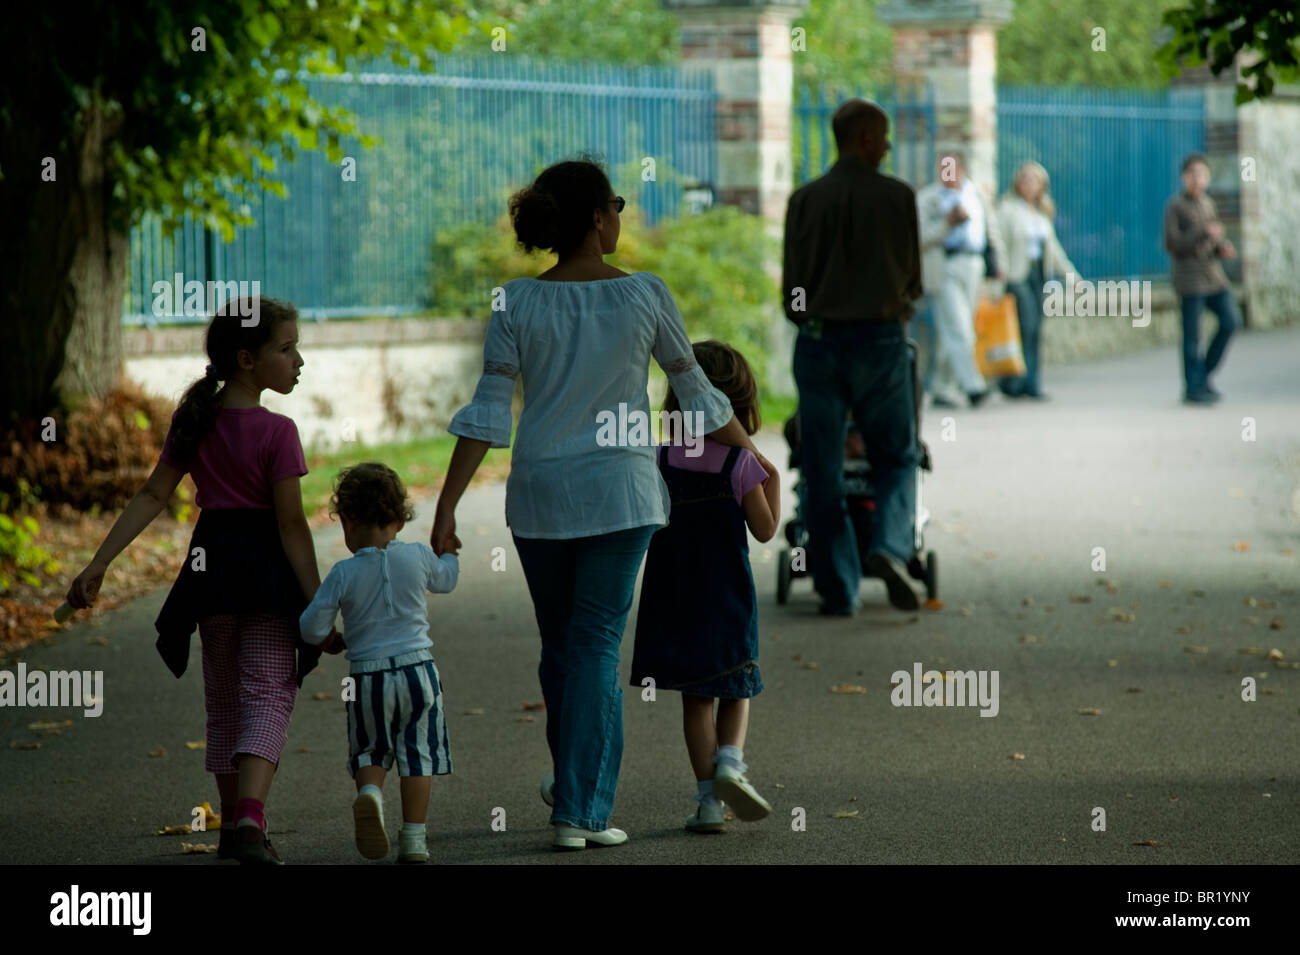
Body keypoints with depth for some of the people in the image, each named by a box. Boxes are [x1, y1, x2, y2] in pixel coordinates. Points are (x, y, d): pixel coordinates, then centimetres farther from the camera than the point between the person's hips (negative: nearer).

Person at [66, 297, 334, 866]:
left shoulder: (195, 422, 4)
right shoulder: (276, 432, -13)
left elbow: (153, 495, 2)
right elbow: (291, 525, -14)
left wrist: (99, 564, 4)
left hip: (210, 564, 6)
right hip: (265, 568, -6)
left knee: (224, 700, 18)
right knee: (268, 693, -5)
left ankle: (233, 824, 25)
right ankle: (250, 818, -25)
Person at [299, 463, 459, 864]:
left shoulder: (343, 574, -8)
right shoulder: (418, 557, -1)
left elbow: (312, 630, -5)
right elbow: (446, 580, 22)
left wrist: (325, 635, 19)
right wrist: (448, 550, 43)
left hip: (368, 677, -1)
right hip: (418, 669, 1)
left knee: (370, 752, 15)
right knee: (418, 755, 9)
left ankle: (370, 793, -17)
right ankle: (413, 838, 6)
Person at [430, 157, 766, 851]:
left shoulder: (517, 302, -3)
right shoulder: (644, 294, -6)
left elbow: (486, 412, -7)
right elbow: (696, 395, 4)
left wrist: (446, 506, -5)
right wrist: (751, 452, 20)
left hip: (538, 493, 2)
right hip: (619, 490, -2)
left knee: (559, 643, 17)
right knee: (596, 644, 1)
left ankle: (574, 785, 31)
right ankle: (581, 807, -2)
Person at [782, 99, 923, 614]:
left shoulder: (805, 200, 0)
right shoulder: (897, 197, -3)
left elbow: (791, 285, 3)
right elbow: (913, 277, 5)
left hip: (818, 340, 1)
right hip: (879, 339, -1)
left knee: (823, 470, 6)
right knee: (895, 457, 13)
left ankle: (838, 590, 5)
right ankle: (890, 547, -12)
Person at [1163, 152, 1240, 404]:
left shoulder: (1208, 204, 15)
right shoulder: (1175, 206, -6)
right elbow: (1171, 244, -12)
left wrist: (1223, 248, 0)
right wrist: (1205, 233, -18)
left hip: (1213, 274, 7)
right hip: (1189, 277, -7)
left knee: (1231, 320, -3)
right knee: (1192, 334, -5)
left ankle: (1204, 373, 11)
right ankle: (1193, 388, 2)